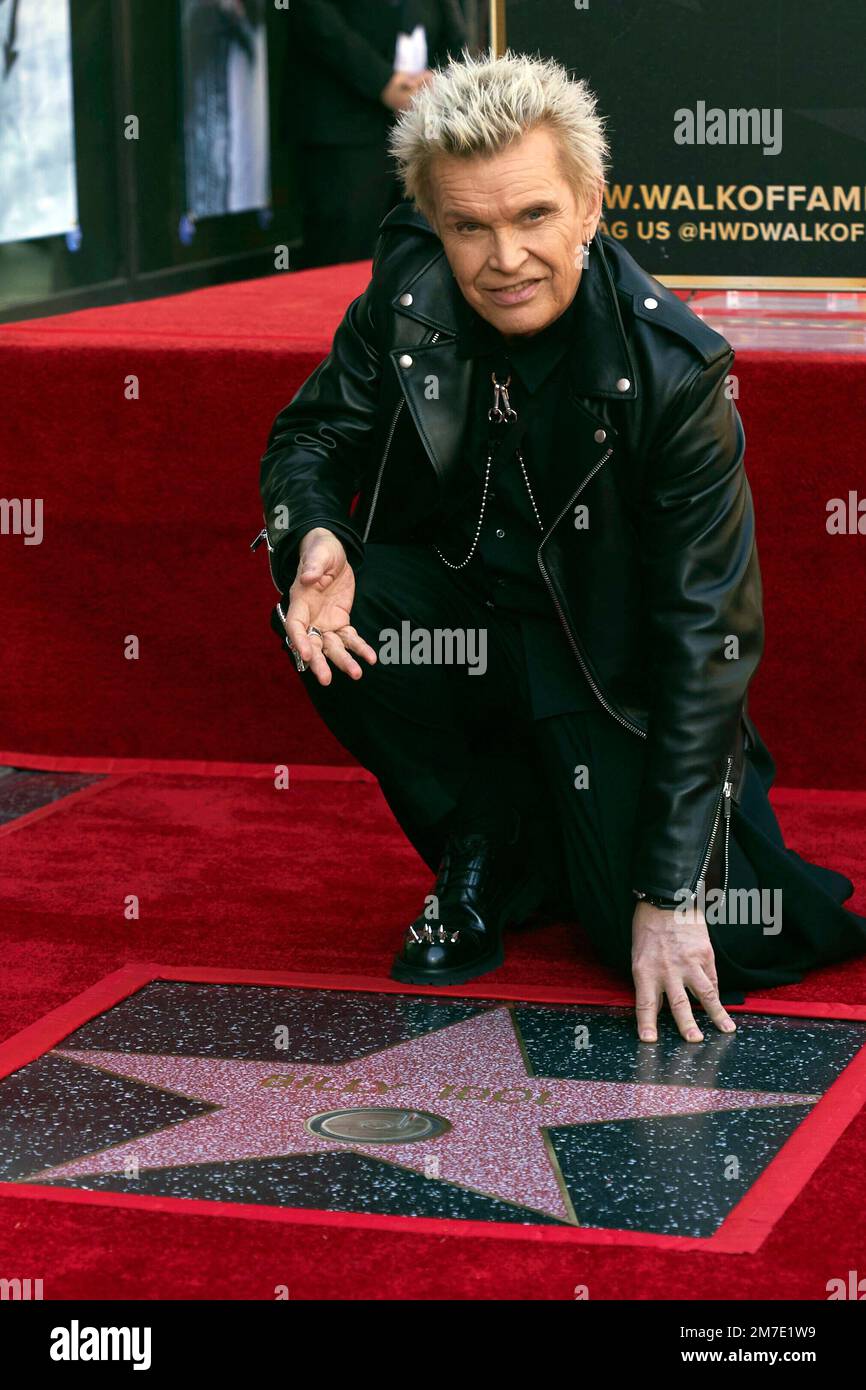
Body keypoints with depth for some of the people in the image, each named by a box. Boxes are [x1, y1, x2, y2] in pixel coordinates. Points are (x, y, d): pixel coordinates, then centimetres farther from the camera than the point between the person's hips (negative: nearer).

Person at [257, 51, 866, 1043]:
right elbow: (310, 436, -1)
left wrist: (670, 894, -26)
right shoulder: (408, 288, -13)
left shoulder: (676, 372, -24)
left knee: (680, 948, -22)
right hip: (462, 614, 4)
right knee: (320, 612, -29)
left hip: (608, 658, -4)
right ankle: (489, 846, -2)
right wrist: (314, 538, -29)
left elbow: (705, 635, -22)